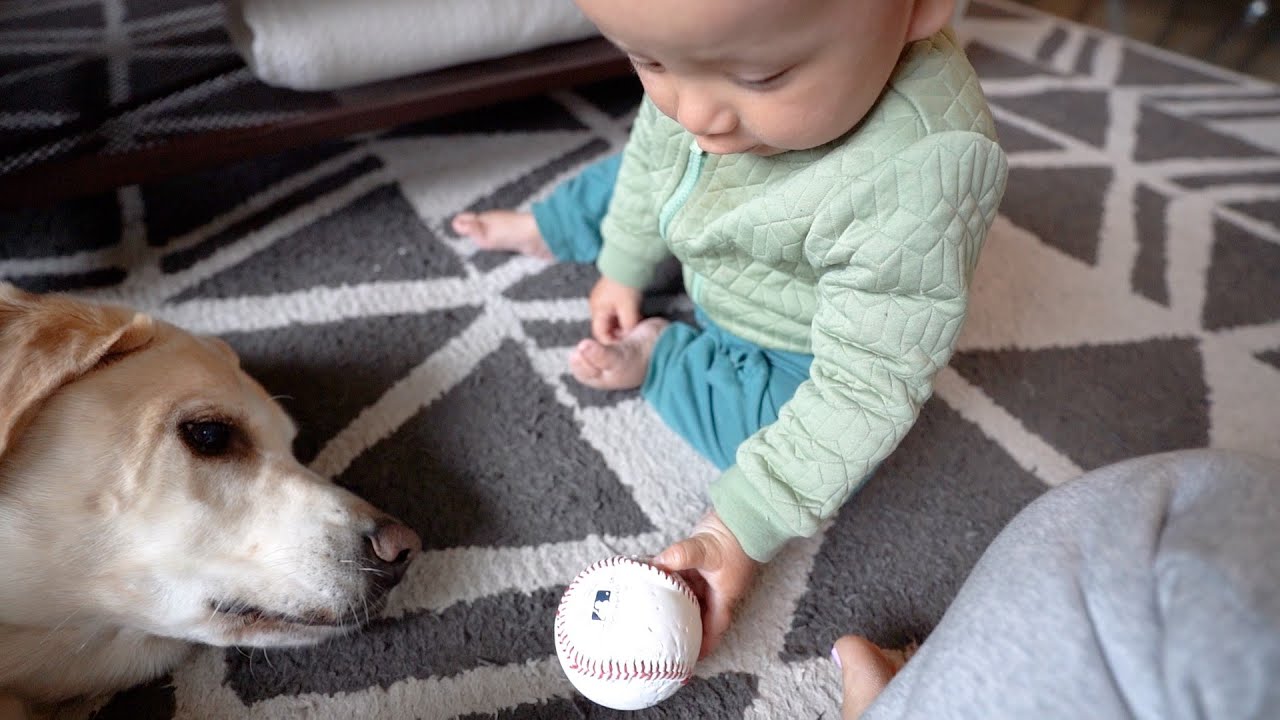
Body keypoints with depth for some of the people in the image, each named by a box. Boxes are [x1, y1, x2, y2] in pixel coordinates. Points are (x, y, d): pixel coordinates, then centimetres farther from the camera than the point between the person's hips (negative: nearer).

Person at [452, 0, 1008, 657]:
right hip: (708, 272, 5)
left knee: (830, 448, -28)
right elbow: (653, 150, -5)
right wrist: (622, 266, 6)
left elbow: (865, 388, -37)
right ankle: (547, 233, 44)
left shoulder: (918, 185, -45)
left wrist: (741, 529, -37)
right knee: (622, 179, 13)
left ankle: (660, 357, -5)